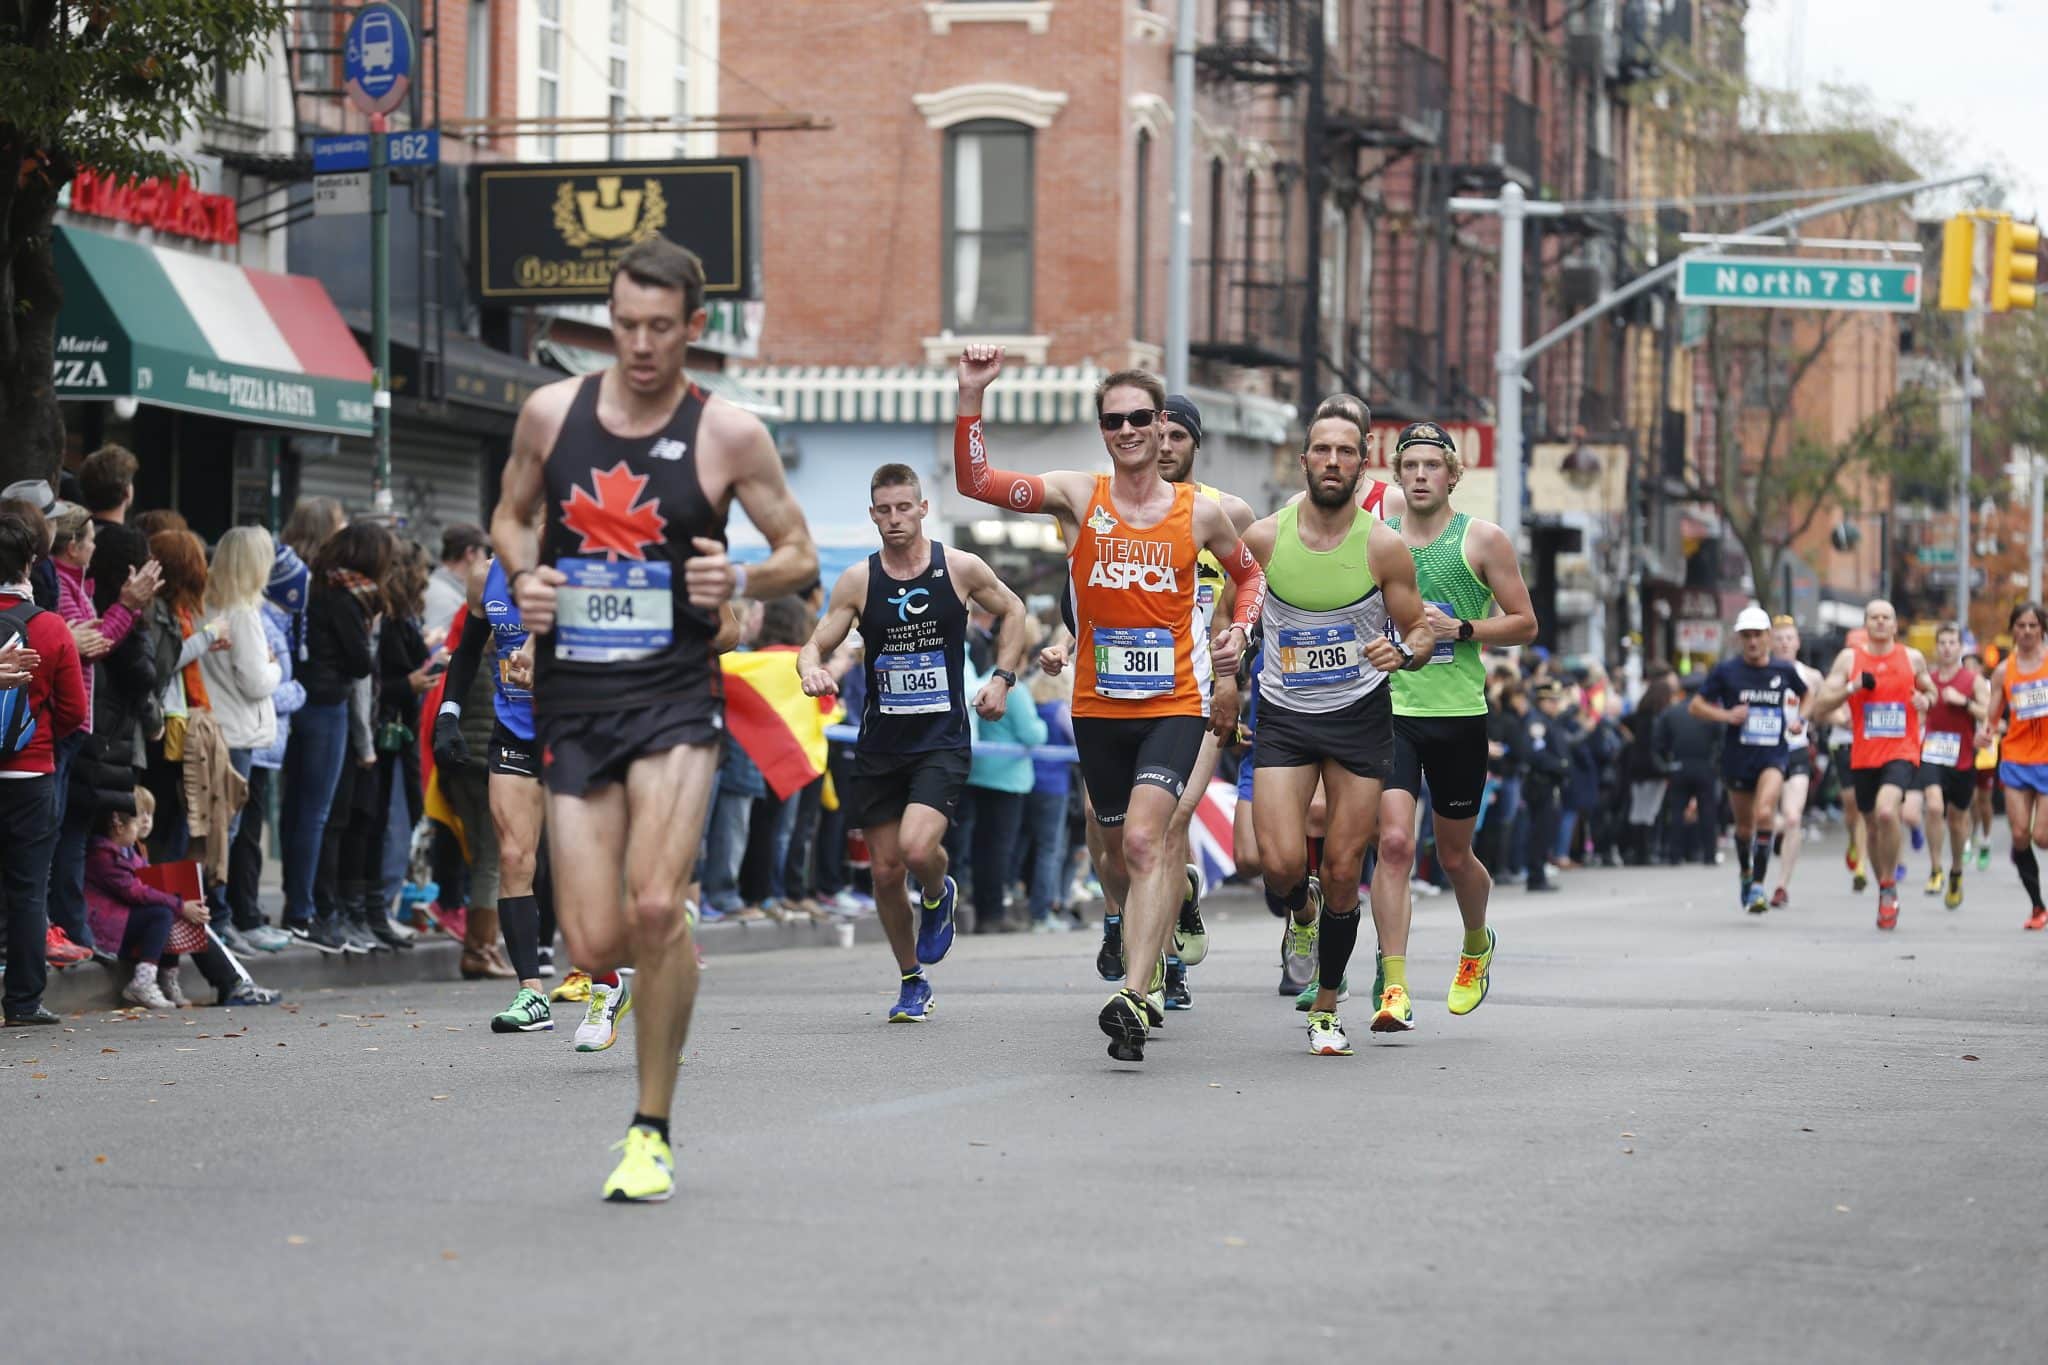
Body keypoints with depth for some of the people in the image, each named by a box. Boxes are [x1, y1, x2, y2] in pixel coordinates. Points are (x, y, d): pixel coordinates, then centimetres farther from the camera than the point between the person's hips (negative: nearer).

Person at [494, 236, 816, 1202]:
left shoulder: (729, 434, -3)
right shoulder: (551, 413, 5)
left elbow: (800, 554, 6)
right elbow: (510, 517, 20)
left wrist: (742, 581, -14)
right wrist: (522, 578, -1)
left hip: (674, 695, -3)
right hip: (570, 698, 3)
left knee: (655, 906, -23)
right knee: (595, 947, -4)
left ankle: (652, 1131, -7)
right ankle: (667, 958, 37)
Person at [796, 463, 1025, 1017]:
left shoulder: (960, 568, -3)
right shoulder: (857, 581, -1)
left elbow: (1011, 611, 15)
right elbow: (815, 644, 0)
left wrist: (1002, 678, 4)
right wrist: (812, 669, -23)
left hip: (943, 742, -2)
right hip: (880, 744, 2)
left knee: (918, 849, -23)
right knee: (887, 871, 5)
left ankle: (938, 895, 13)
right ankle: (912, 981, 25)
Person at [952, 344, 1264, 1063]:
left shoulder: (1200, 513, 1)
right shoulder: (1077, 497, -1)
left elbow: (1249, 574, 20)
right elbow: (975, 481, -12)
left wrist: (1239, 632, 2)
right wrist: (972, 395, -22)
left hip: (1173, 706, -2)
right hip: (1098, 707, 2)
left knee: (1144, 840, -21)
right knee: (1119, 853, 14)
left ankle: (1134, 998, -29)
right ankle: (1153, 951, 42)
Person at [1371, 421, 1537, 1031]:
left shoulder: (1482, 540, 0)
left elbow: (1524, 624, 1)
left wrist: (1459, 629, -13)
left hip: (1459, 714, 0)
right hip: (1389, 711, 1)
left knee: (1454, 856, 12)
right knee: (1394, 843, -17)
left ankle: (1477, 945, 43)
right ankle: (1393, 985, -18)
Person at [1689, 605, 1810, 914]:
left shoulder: (1784, 670, 2)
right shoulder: (1725, 671, -3)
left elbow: (1807, 694, 22)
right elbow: (1696, 705, 2)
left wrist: (1801, 720, 3)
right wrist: (1726, 715, -14)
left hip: (1772, 755, -1)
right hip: (1737, 757, 1)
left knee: (1765, 813, -23)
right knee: (1744, 825, 13)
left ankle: (1758, 885, -17)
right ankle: (1744, 872, 43)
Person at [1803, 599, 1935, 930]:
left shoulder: (1912, 658, 6)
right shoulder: (1849, 658, 3)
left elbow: (1930, 690, 24)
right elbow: (1820, 704, -1)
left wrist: (1925, 700, 0)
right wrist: (1852, 686, -15)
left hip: (1902, 752, -2)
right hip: (1864, 756, 2)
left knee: (1886, 811, -27)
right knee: (1872, 827, 11)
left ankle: (1889, 887, -11)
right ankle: (1886, 896, 30)